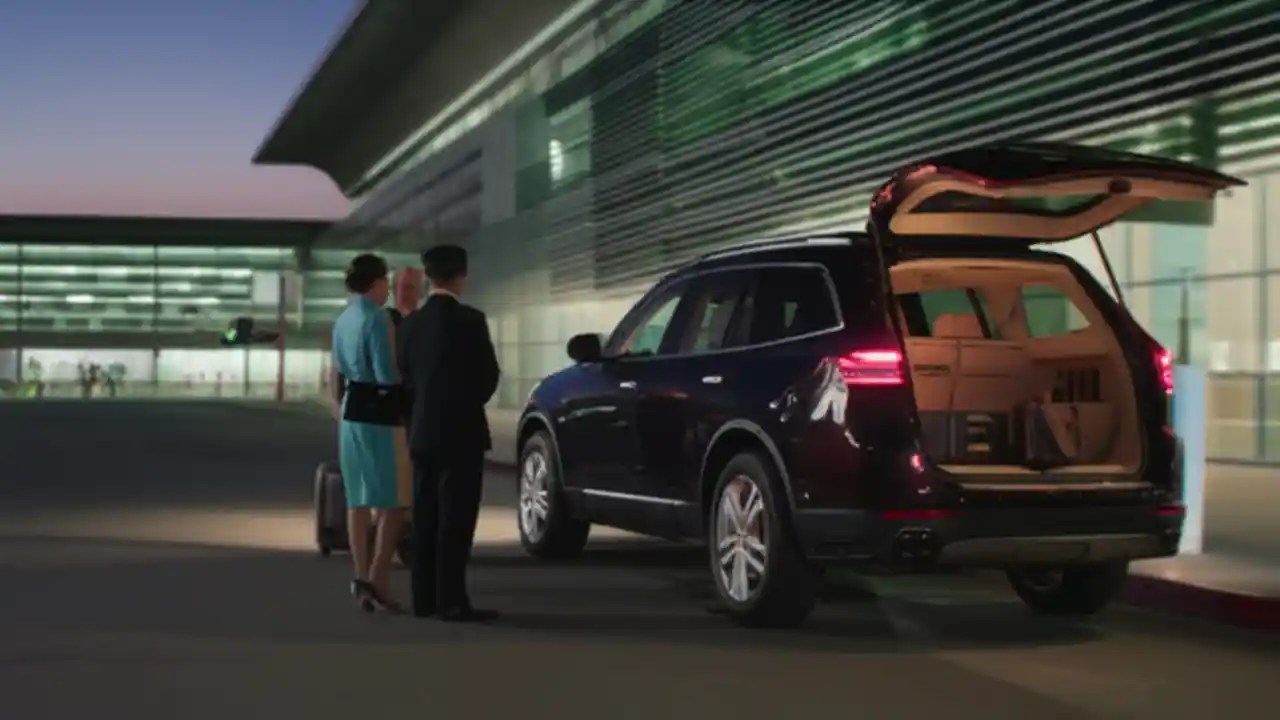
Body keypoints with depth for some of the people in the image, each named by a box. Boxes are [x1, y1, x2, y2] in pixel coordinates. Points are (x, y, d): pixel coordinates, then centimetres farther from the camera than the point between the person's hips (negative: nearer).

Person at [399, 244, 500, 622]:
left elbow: (407, 376, 8)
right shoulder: (469, 319, -12)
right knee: (456, 518, -5)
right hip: (461, 431, -6)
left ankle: (424, 597, 13)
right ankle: (451, 600, -6)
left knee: (426, 516, 10)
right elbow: (488, 375, -6)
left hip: (423, 431, 6)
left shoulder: (413, 322, 5)